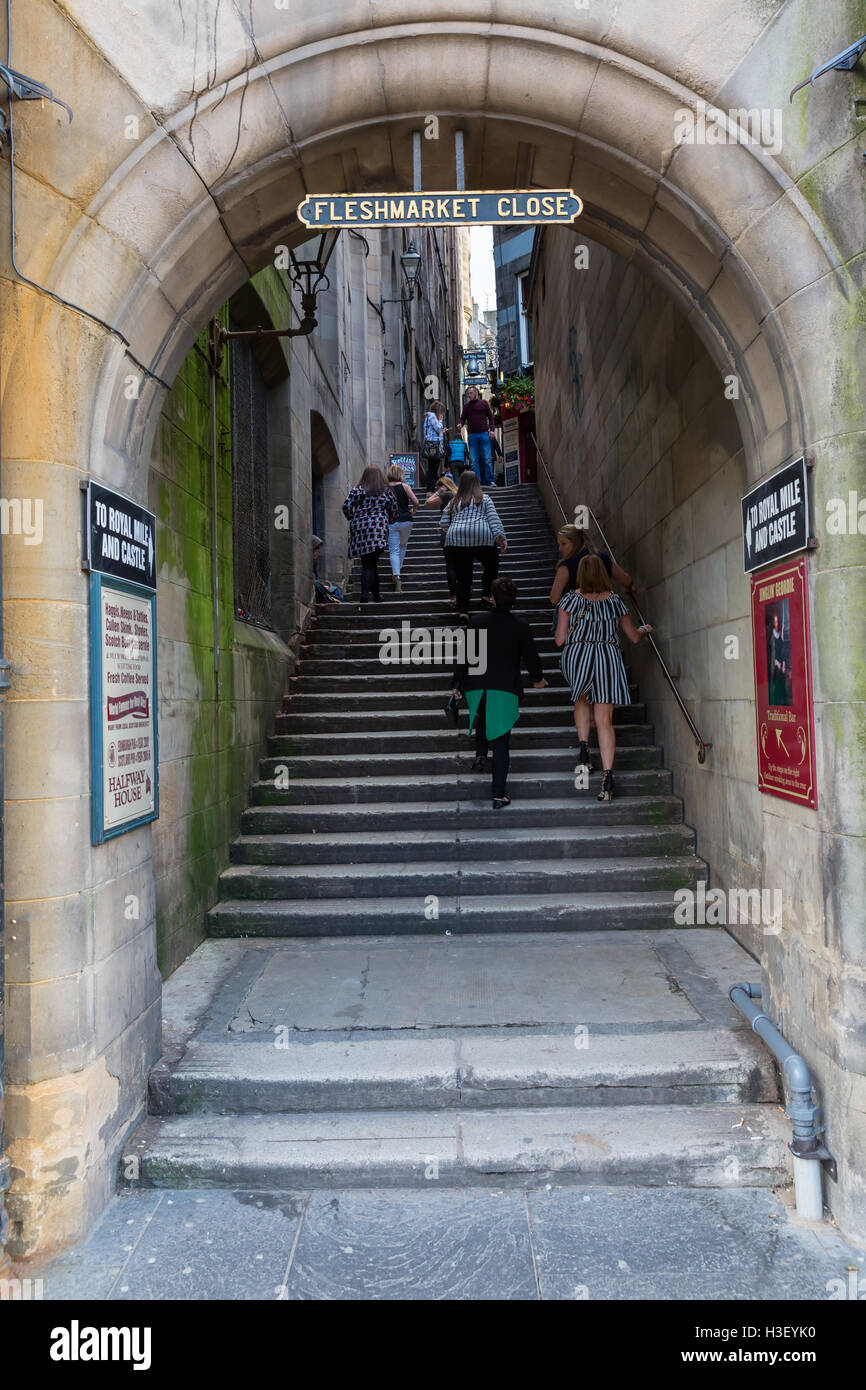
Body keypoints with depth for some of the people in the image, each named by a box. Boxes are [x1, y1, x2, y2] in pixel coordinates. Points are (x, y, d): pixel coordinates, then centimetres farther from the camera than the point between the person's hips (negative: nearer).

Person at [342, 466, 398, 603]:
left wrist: (354, 519, 14)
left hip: (359, 530, 1)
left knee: (368, 563, 7)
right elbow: (394, 514, 13)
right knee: (371, 564, -1)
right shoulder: (387, 491, 10)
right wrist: (386, 521, 31)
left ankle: (376, 595, 6)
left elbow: (346, 506, -2)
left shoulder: (357, 490, 8)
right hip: (378, 530, -1)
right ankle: (365, 593, -14)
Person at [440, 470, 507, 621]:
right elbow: (493, 519, 1)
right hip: (482, 538, -2)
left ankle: (463, 610, -6)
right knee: (490, 567, 22)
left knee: (463, 576, 4)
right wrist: (501, 537, -4)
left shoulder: (453, 502, 19)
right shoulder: (484, 499, 13)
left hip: (455, 540, 2)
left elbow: (443, 523, 16)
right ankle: (486, 594, 8)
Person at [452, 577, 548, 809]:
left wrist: (458, 684, 9)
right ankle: (499, 795, 5)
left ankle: (480, 754, 14)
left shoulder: (477, 621, -2)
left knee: (482, 720, 34)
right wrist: (538, 679, 26)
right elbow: (531, 657, 5)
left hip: (476, 687, 1)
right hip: (506, 690, -1)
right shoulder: (521, 627, -2)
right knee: (501, 743, 4)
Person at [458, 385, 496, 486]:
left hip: (484, 434, -2)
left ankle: (489, 481, 1)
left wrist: (491, 429, -2)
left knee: (487, 459, -3)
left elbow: (490, 417, 10)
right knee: (474, 461, -2)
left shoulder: (483, 403, 9)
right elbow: (463, 418, 14)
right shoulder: (466, 406, 14)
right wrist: (460, 424, -9)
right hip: (472, 436, 2)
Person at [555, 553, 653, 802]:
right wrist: (645, 629, 40)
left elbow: (560, 640, -1)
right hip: (608, 657, 1)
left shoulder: (571, 599, 1)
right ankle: (608, 777, -10)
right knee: (604, 720, -1)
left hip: (577, 657, -1)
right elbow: (634, 637, 18)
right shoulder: (615, 601, 8)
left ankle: (584, 751, 15)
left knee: (581, 700, 29)